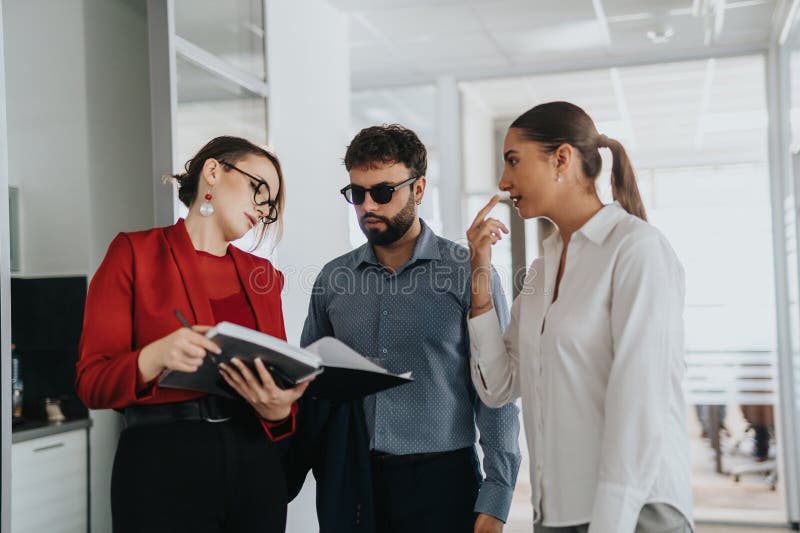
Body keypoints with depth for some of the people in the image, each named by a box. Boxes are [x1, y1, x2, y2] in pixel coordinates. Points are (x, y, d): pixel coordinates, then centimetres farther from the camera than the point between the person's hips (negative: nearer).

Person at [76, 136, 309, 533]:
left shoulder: (264, 276, 12)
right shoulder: (135, 253, -2)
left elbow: (281, 380, 9)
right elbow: (92, 382, -6)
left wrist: (277, 409, -15)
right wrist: (155, 358, -26)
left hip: (254, 464, 5)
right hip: (163, 462, -5)